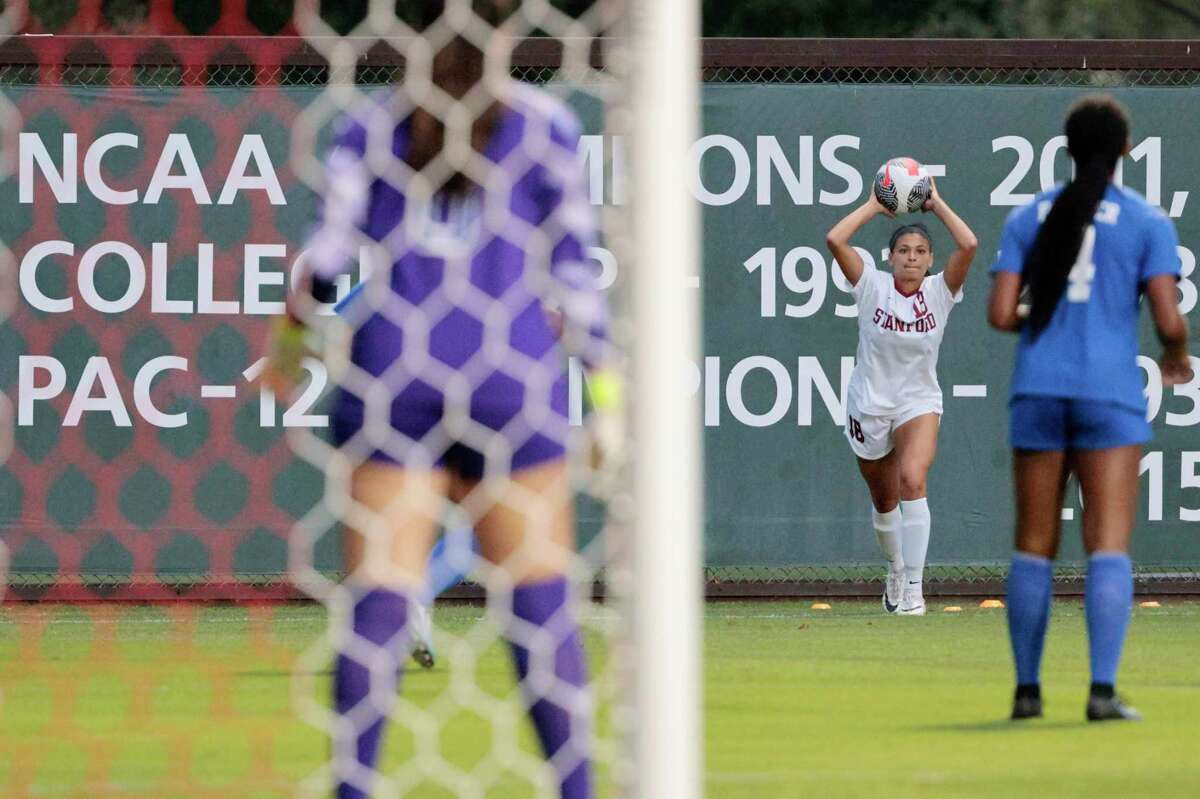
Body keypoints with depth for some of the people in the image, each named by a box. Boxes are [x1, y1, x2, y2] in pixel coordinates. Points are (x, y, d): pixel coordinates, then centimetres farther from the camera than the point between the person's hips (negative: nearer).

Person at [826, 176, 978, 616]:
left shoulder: (939, 291, -8)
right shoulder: (873, 287, -7)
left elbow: (968, 245, -23)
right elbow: (835, 239, -19)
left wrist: (937, 204, -11)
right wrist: (873, 206, -10)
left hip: (918, 402, -2)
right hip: (868, 405, 2)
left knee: (912, 481, -26)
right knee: (883, 500, 16)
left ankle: (913, 587, -27)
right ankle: (895, 569, 44)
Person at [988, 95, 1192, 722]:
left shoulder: (1028, 218, 7)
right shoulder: (1147, 222, 0)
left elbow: (1001, 315, 0)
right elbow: (1169, 320, -7)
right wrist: (1177, 355, 15)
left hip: (1037, 389, 3)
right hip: (1110, 389, -3)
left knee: (1034, 547, 9)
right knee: (1109, 546, -4)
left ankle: (1026, 687, 9)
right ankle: (1102, 689, -15)